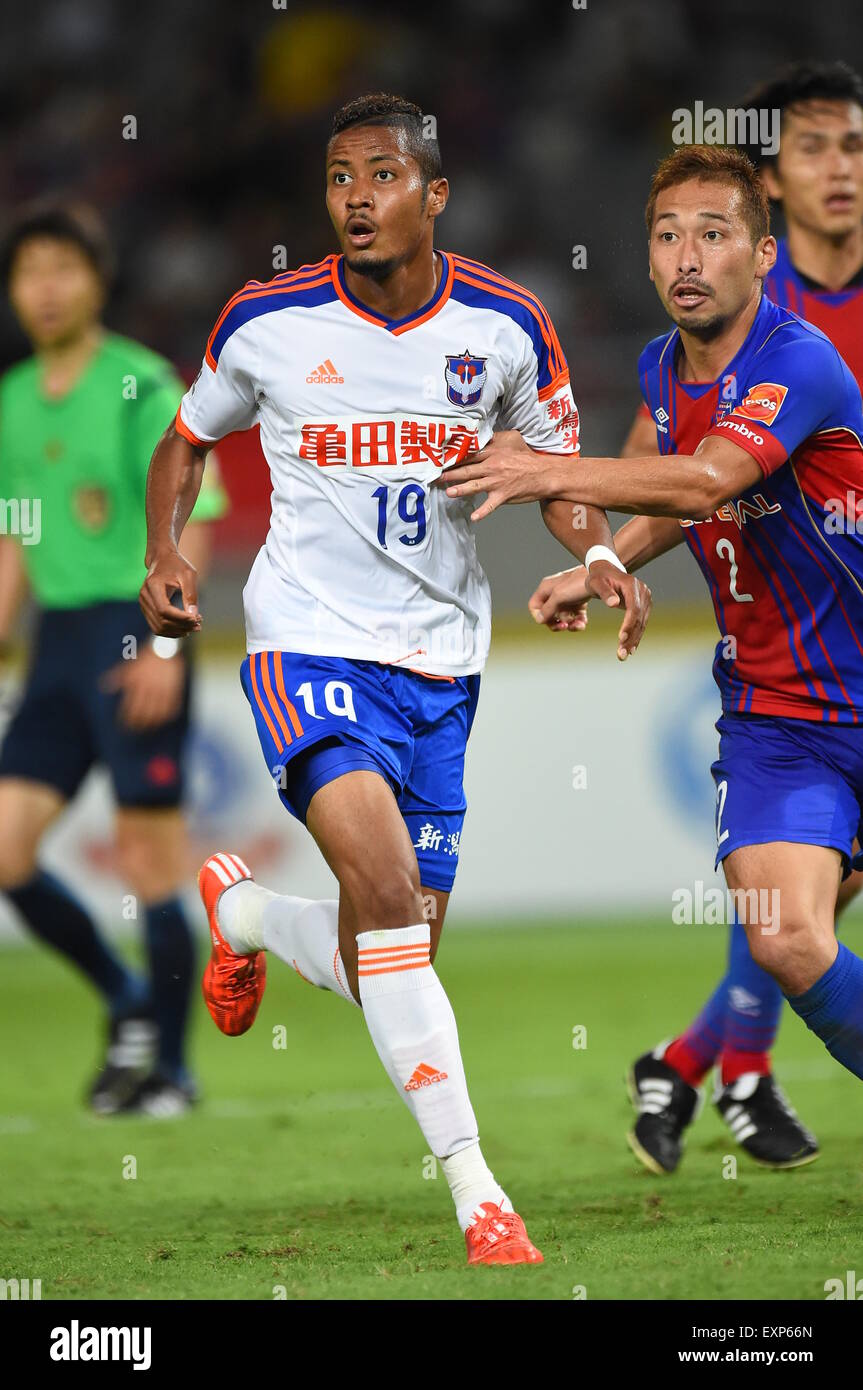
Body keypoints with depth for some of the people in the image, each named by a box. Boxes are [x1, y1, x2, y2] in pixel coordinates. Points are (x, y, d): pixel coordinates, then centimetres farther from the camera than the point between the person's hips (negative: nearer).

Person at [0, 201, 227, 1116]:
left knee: (149, 856, -4)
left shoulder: (143, 387, -7)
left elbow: (190, 524, -10)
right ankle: (128, 1002, 20)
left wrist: (165, 645, -18)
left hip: (132, 636, -7)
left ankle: (170, 1065, 8)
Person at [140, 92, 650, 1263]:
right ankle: (476, 1195, -25)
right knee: (387, 880, -28)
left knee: (385, 968, 5)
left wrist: (599, 556, -8)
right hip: (311, 645, -3)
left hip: (442, 663, 3)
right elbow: (189, 439, 13)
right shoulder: (268, 325, -5)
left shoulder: (506, 327, -2)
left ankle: (240, 911, 41)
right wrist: (165, 553, -4)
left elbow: (558, 466, 12)